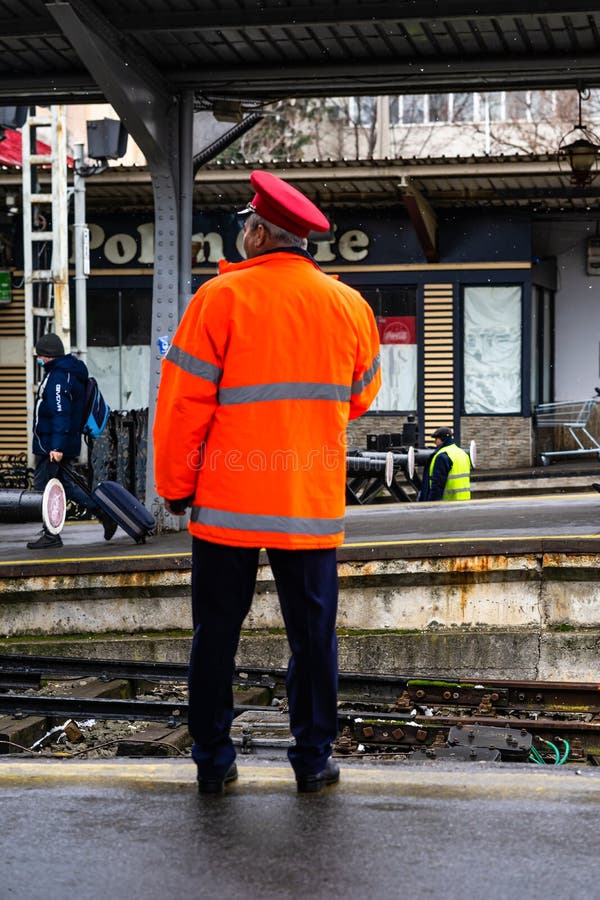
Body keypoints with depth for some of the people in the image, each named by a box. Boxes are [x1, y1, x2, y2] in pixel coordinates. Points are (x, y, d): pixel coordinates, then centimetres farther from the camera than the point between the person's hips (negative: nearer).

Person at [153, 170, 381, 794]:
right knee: (312, 632, 10)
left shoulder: (221, 298, -8)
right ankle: (313, 760, 14)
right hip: (312, 507, 2)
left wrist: (175, 485, 3)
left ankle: (213, 763, 13)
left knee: (216, 632, 8)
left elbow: (183, 402, -7)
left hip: (227, 503, -2)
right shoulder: (348, 306, 4)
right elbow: (359, 398, 16)